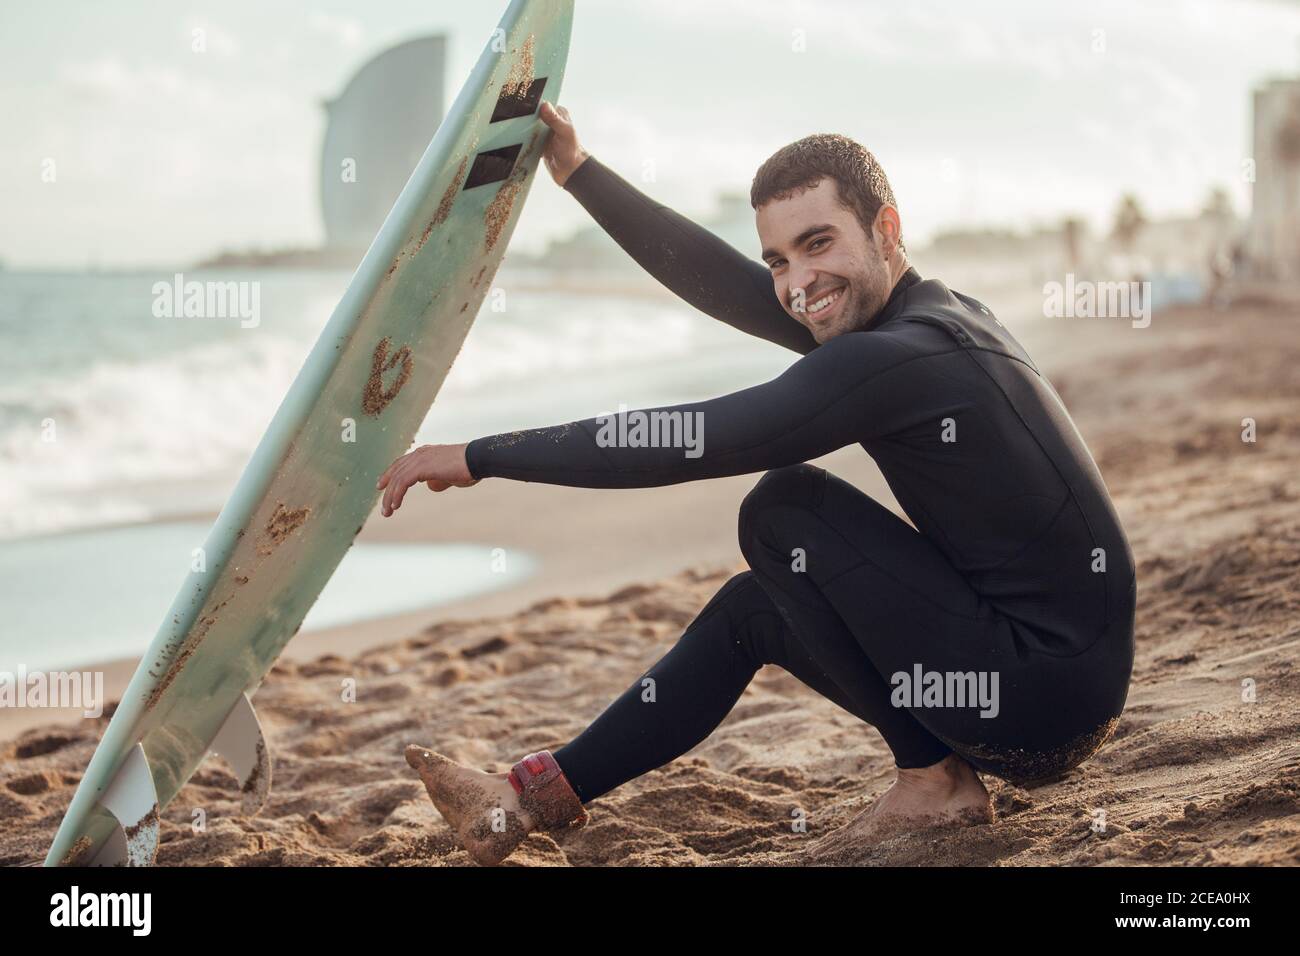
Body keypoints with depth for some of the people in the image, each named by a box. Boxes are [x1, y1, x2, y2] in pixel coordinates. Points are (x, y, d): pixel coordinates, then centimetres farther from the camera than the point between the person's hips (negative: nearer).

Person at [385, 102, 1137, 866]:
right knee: (754, 608, 15)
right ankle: (542, 794, 20)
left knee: (782, 509, -8)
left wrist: (479, 456, -12)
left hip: (1049, 698, -10)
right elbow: (724, 286, 15)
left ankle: (935, 777, -2)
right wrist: (580, 172, 17)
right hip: (1056, 684, 10)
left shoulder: (899, 360, -21)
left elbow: (680, 445, -20)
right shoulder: (928, 315, 8)